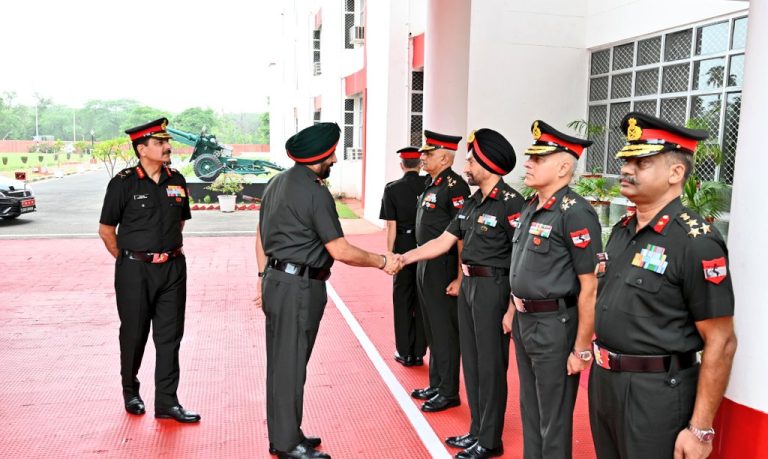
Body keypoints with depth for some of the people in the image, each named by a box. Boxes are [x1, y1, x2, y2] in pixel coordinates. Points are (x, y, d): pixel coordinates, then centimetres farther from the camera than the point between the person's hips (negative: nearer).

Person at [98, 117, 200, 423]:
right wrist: (129, 259, 3)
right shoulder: (123, 183, -7)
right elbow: (106, 229, -1)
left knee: (169, 337, 5)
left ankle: (167, 402, 14)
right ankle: (130, 392, 34)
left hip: (173, 268, 4)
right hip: (135, 272, -4)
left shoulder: (176, 180, 6)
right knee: (134, 335, 10)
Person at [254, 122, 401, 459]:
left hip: (276, 280, 9)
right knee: (291, 364, 0)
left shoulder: (277, 182, 11)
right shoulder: (316, 193, -17)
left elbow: (261, 235, 16)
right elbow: (340, 251, -17)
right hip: (300, 287, -9)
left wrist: (264, 277, 22)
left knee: (281, 361, 16)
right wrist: (382, 262, -6)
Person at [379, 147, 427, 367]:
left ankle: (405, 353, 16)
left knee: (402, 299, 11)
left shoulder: (392, 189, -7)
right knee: (422, 300, 11)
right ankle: (419, 352, 19)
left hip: (403, 247, -1)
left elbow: (392, 226, -8)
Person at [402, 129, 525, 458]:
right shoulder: (471, 204, 10)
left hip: (493, 287, -9)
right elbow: (443, 242, 13)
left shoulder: (511, 203, -15)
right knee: (471, 361, 16)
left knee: (490, 365, 3)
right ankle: (476, 431, 31)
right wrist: (403, 258, 7)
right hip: (468, 285, 9)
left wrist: (513, 308, -20)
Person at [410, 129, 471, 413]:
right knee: (432, 328, 18)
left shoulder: (455, 186, -15)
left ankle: (448, 393, 14)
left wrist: (460, 279, -21)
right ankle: (436, 385, 31)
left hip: (444, 268, -10)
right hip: (425, 265, 10)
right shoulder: (431, 184, 13)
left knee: (445, 331, 1)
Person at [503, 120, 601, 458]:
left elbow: (590, 286, -21)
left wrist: (582, 348, -20)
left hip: (554, 325, -8)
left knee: (554, 418, 9)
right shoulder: (531, 208, 7)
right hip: (524, 320, 8)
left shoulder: (575, 213, -20)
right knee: (529, 407, 23)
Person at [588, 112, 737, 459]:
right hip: (602, 381, 7)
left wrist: (700, 429, -17)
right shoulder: (621, 231, 6)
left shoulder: (696, 242, -17)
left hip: (656, 393, -7)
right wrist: (601, 371, 16)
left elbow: (720, 343, -17)